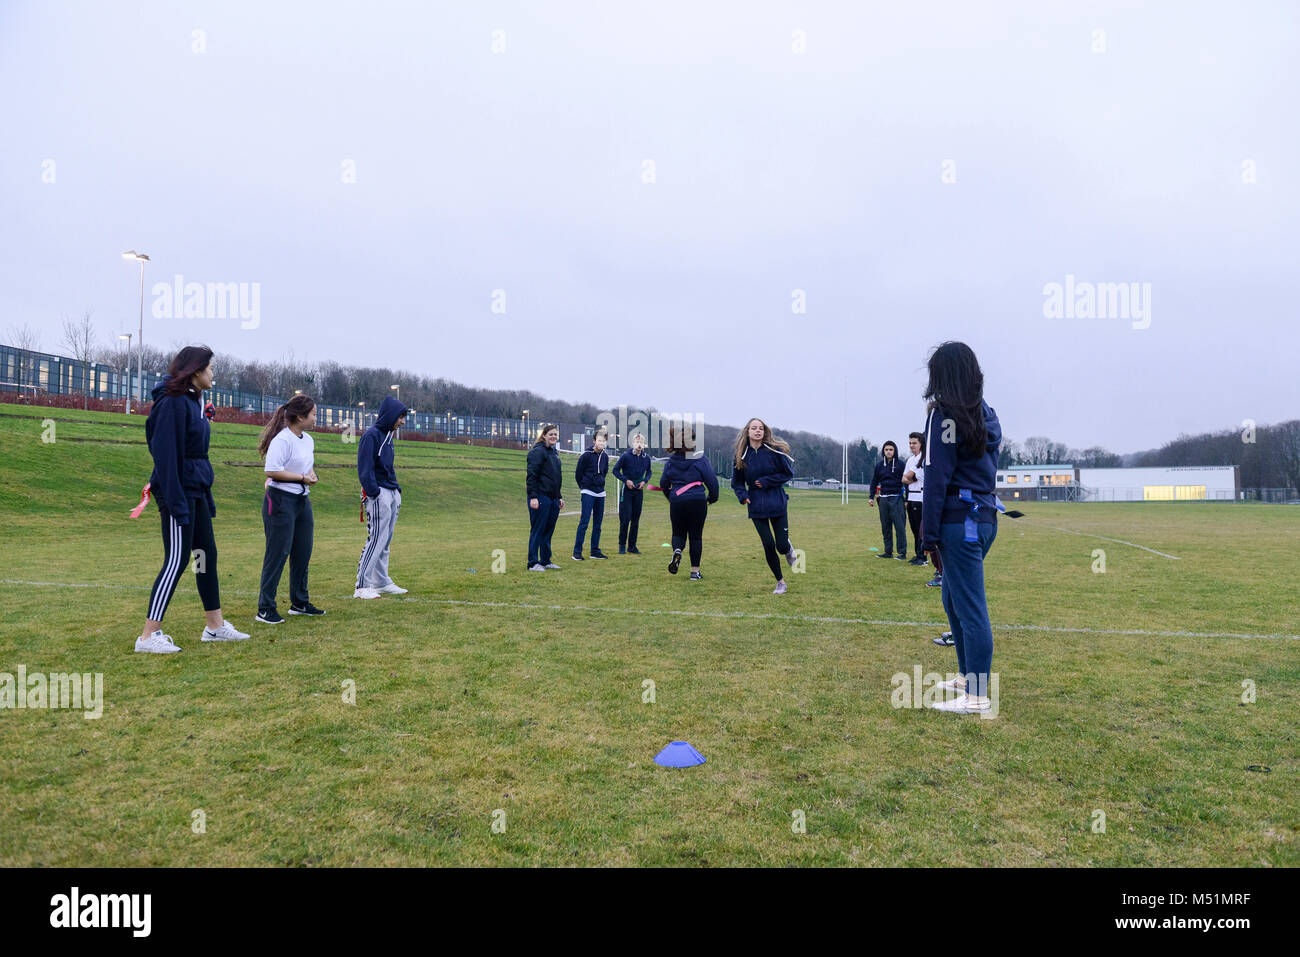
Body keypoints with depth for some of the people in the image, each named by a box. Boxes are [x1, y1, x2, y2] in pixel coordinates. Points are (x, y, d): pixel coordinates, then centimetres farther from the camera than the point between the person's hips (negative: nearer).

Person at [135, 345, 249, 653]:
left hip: (196, 491, 10)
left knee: (207, 555, 13)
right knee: (177, 560, -6)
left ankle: (216, 626, 23)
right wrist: (176, 502, -22)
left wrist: (208, 497, 18)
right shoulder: (173, 402, -14)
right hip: (179, 490, -10)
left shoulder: (193, 402, 14)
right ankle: (149, 636, 2)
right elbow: (166, 455, -19)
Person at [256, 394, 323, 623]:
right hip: (281, 500, -9)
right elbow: (272, 471, -21)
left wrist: (312, 475, 4)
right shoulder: (282, 439, -15)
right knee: (278, 553, -7)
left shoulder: (308, 440, 13)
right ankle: (265, 610, 0)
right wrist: (302, 478, -15)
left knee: (303, 553, 12)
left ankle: (299, 603, 25)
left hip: (302, 500, 9)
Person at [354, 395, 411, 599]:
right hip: (379, 494, -9)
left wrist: (397, 492, 16)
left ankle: (382, 582, 21)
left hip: (392, 494, 9)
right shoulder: (371, 435, -10)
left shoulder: (389, 435, 18)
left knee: (385, 541, 13)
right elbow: (365, 469, -16)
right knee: (376, 539, -10)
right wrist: (374, 494, -21)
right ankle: (362, 587, -7)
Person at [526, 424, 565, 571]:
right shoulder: (538, 451, -10)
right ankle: (533, 563, 2)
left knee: (548, 530, 12)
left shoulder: (554, 452, 18)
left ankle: (546, 561, 20)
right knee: (537, 530, -4)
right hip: (540, 497, -9)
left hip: (553, 499, 9)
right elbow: (532, 475, -15)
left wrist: (559, 497, 22)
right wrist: (533, 497, -21)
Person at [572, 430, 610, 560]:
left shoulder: (605, 456, 6)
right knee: (584, 522, -10)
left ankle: (595, 551, 15)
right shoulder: (586, 455, -10)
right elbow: (578, 474, -1)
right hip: (588, 492, -6)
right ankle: (577, 552, -7)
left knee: (598, 524, 8)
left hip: (600, 493, 6)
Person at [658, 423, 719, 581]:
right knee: (696, 535, 9)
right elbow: (712, 480, -6)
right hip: (698, 501, -2)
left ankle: (677, 550, -17)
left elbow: (663, 483, 11)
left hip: (676, 502, 2)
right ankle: (695, 571, 10)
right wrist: (712, 498, 12)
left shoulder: (670, 462, 4)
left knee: (678, 533, 17)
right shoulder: (700, 460, -5)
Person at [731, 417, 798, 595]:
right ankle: (780, 582, 16)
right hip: (756, 505, 2)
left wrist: (766, 481, -12)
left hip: (777, 502, -1)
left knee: (781, 545, -2)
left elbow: (788, 473, -3)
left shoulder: (774, 451, -7)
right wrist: (742, 495, -10)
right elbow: (737, 482, 9)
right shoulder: (742, 455, 1)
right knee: (768, 545, -2)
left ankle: (788, 548, 39)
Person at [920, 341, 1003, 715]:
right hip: (985, 516, 9)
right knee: (954, 599, 20)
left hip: (959, 520, -9)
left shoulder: (944, 415, -11)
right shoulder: (986, 414, 14)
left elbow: (936, 479, -15)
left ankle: (976, 696, 2)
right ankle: (967, 674, 31)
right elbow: (988, 468, 16)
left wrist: (929, 533, -12)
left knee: (970, 608, -4)